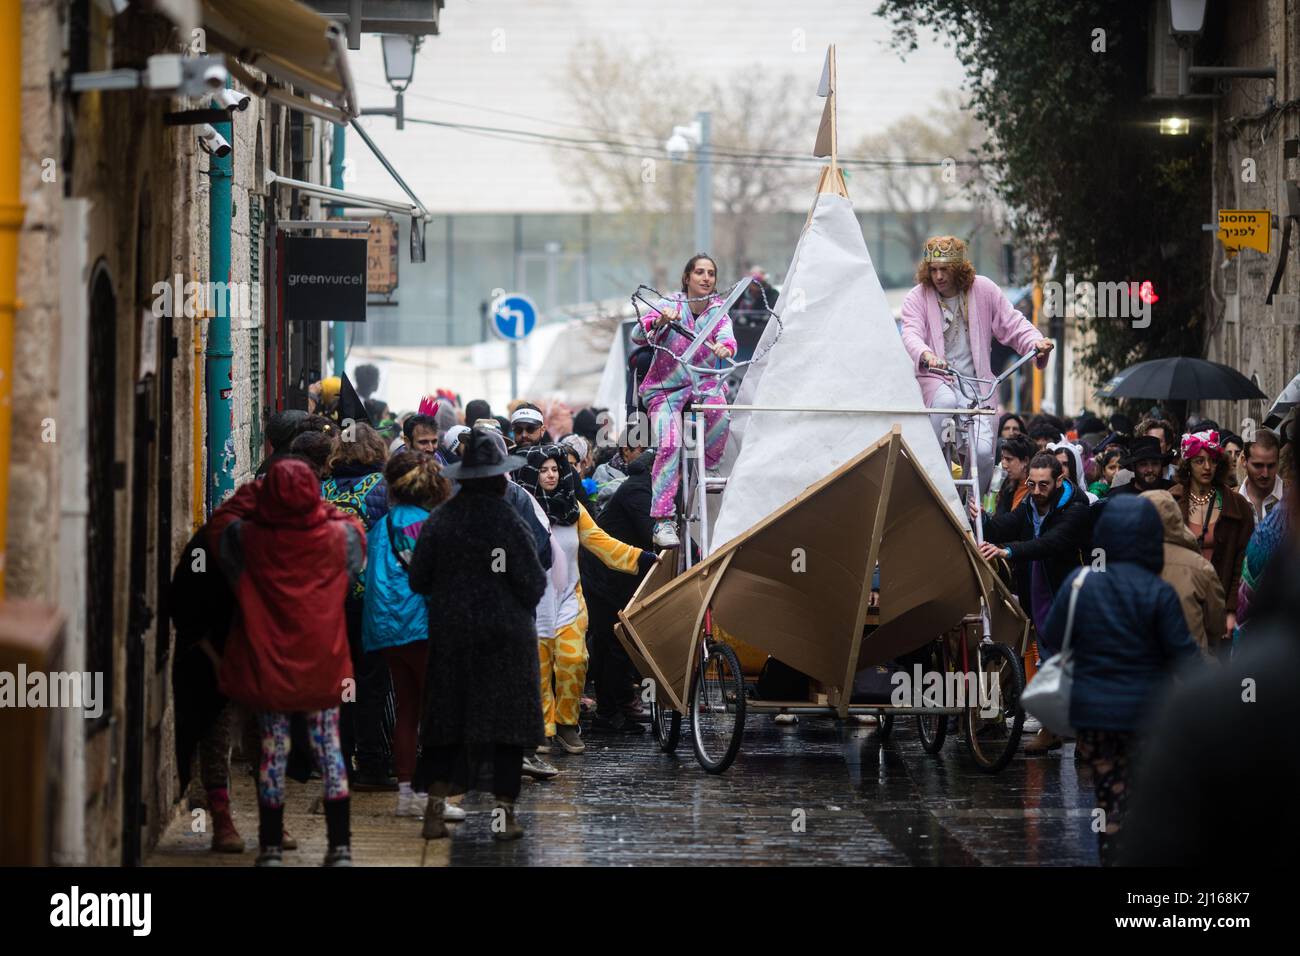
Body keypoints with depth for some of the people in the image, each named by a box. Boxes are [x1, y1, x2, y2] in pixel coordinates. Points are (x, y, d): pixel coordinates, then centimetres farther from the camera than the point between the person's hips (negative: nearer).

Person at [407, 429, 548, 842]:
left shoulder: (438, 521, -2)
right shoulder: (508, 521, -13)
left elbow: (418, 579, 4)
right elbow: (533, 583, -9)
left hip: (450, 634, 3)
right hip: (505, 634, -3)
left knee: (445, 717, 9)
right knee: (507, 717, 4)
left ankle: (435, 807, 2)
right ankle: (504, 812, 3)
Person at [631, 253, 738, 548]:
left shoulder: (718, 310, 2)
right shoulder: (671, 305, -5)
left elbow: (727, 336, -17)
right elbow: (638, 336, -17)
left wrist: (724, 348, -41)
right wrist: (659, 322, -37)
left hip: (703, 382, 2)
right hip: (665, 387, -2)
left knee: (719, 413, -32)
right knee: (669, 445, -23)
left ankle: (706, 469, -7)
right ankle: (663, 522, -23)